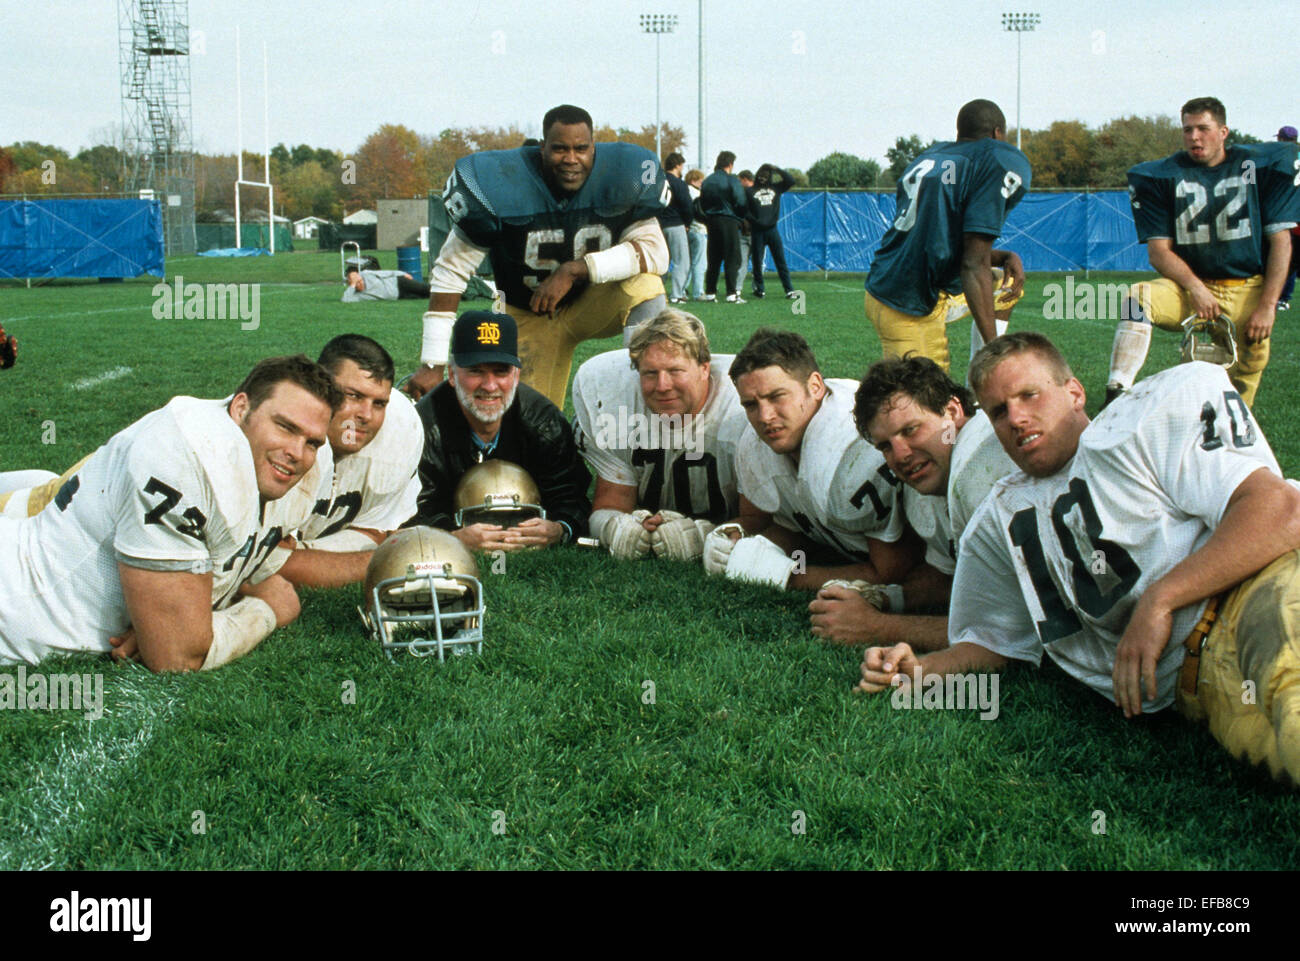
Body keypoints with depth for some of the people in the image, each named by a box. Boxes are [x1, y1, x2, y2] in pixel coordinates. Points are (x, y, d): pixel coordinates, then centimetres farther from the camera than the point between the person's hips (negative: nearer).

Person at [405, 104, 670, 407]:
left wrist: (575, 270, -32)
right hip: (530, 317, 0)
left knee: (644, 283, -31)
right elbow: (450, 271, -18)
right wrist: (433, 365, -21)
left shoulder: (619, 176, -18)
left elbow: (655, 252, -21)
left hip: (596, 305, 1)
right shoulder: (503, 185, -22)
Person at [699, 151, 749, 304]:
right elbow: (740, 202, -10)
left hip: (711, 221, 6)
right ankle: (732, 294, -8)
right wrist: (742, 219, 5)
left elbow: (702, 205, 12)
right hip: (729, 222, -6)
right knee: (732, 259, -3)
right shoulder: (732, 180, -8)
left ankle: (710, 293, 9)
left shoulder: (707, 181, 10)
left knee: (713, 260, 10)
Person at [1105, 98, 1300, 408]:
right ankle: (1116, 397, -38)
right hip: (1191, 287, -1)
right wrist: (1194, 287, -19)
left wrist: (1267, 306, -9)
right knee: (1137, 298, -28)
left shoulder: (1261, 165, 2)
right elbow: (1158, 251, -1)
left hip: (1249, 291, 1)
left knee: (1249, 371, -5)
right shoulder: (1163, 176, 2)